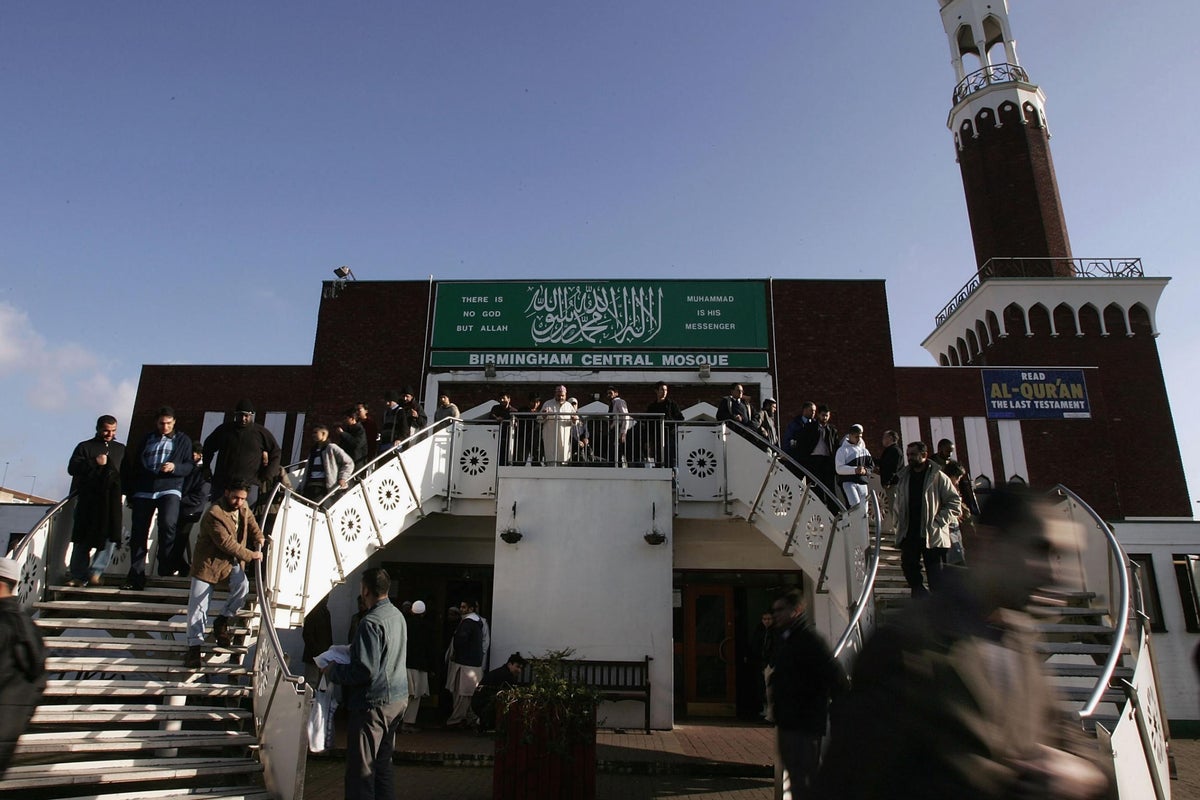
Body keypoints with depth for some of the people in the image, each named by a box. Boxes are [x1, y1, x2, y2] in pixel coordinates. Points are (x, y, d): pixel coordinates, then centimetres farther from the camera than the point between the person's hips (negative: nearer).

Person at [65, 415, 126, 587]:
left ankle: (95, 572, -5)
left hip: (111, 500, 2)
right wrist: (94, 463, -12)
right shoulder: (85, 446, 12)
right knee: (82, 540, 0)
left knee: (111, 537, -10)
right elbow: (72, 468, 1)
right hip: (88, 498, -2)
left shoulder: (121, 449, 20)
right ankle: (77, 575, 6)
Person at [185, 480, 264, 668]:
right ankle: (195, 646, -1)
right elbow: (227, 543, -25)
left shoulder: (243, 509, 0)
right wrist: (250, 555, -20)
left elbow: (252, 525, 16)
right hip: (208, 561, -5)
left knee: (242, 584, -22)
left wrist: (259, 542, -3)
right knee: (198, 604, -8)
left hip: (232, 561, 5)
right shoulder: (214, 514, -25)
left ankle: (222, 621, -2)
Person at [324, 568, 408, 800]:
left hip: (373, 703, -9)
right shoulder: (397, 615, 8)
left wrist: (333, 672, -10)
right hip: (397, 698, 9)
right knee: (383, 764, 19)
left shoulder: (371, 622, -21)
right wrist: (354, 649, 20)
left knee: (361, 770, 1)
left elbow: (365, 670, -24)